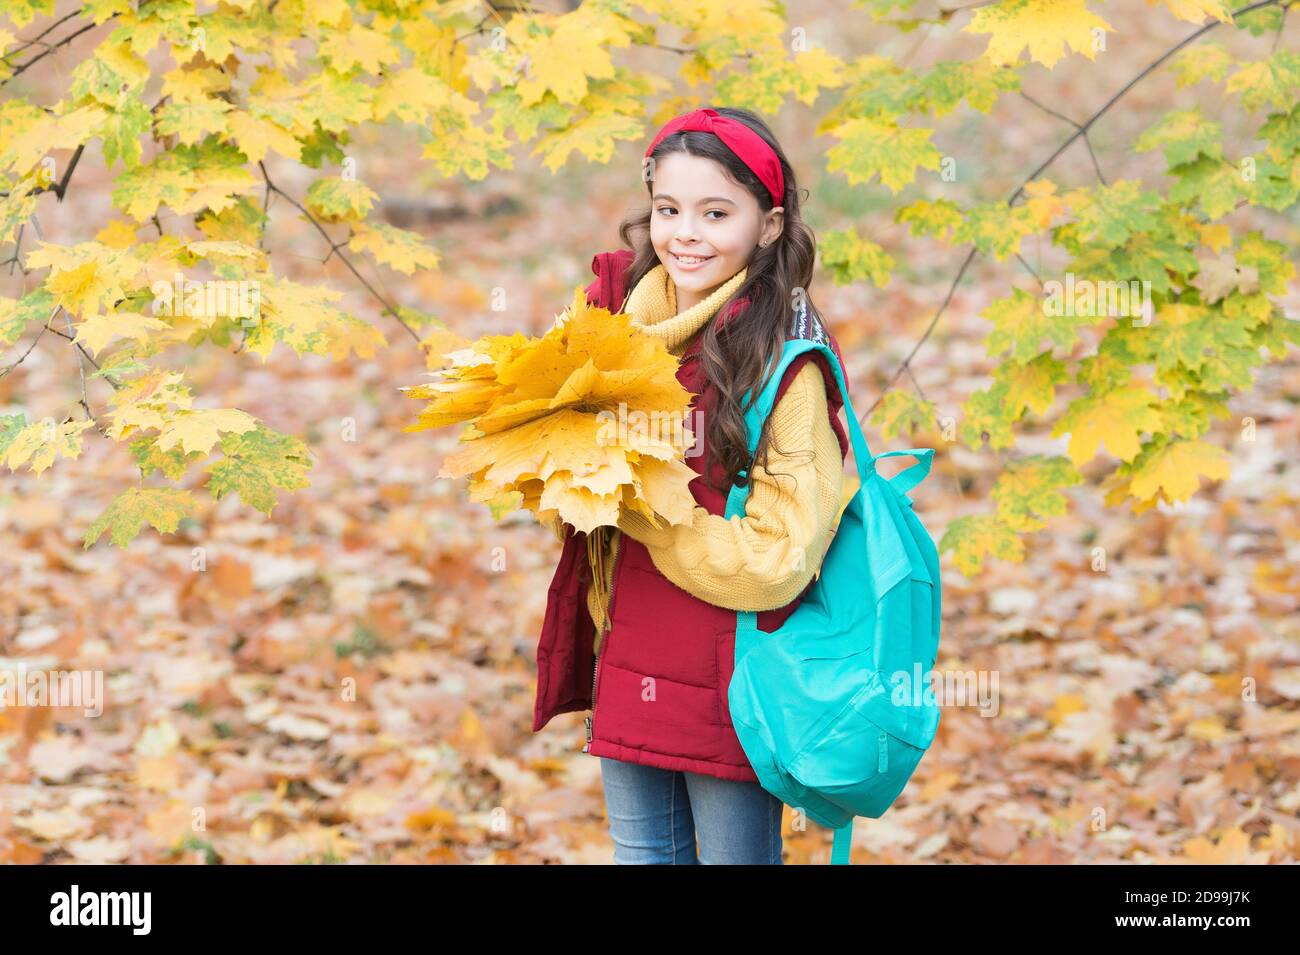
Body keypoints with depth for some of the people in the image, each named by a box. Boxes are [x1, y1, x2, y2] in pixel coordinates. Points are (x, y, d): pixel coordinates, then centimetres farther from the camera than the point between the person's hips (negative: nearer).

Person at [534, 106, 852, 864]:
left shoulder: (788, 364, -15)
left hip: (732, 683, -5)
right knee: (642, 852, 17)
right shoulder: (619, 313, 1)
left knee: (737, 853, 8)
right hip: (626, 669, 5)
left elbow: (777, 558, -18)